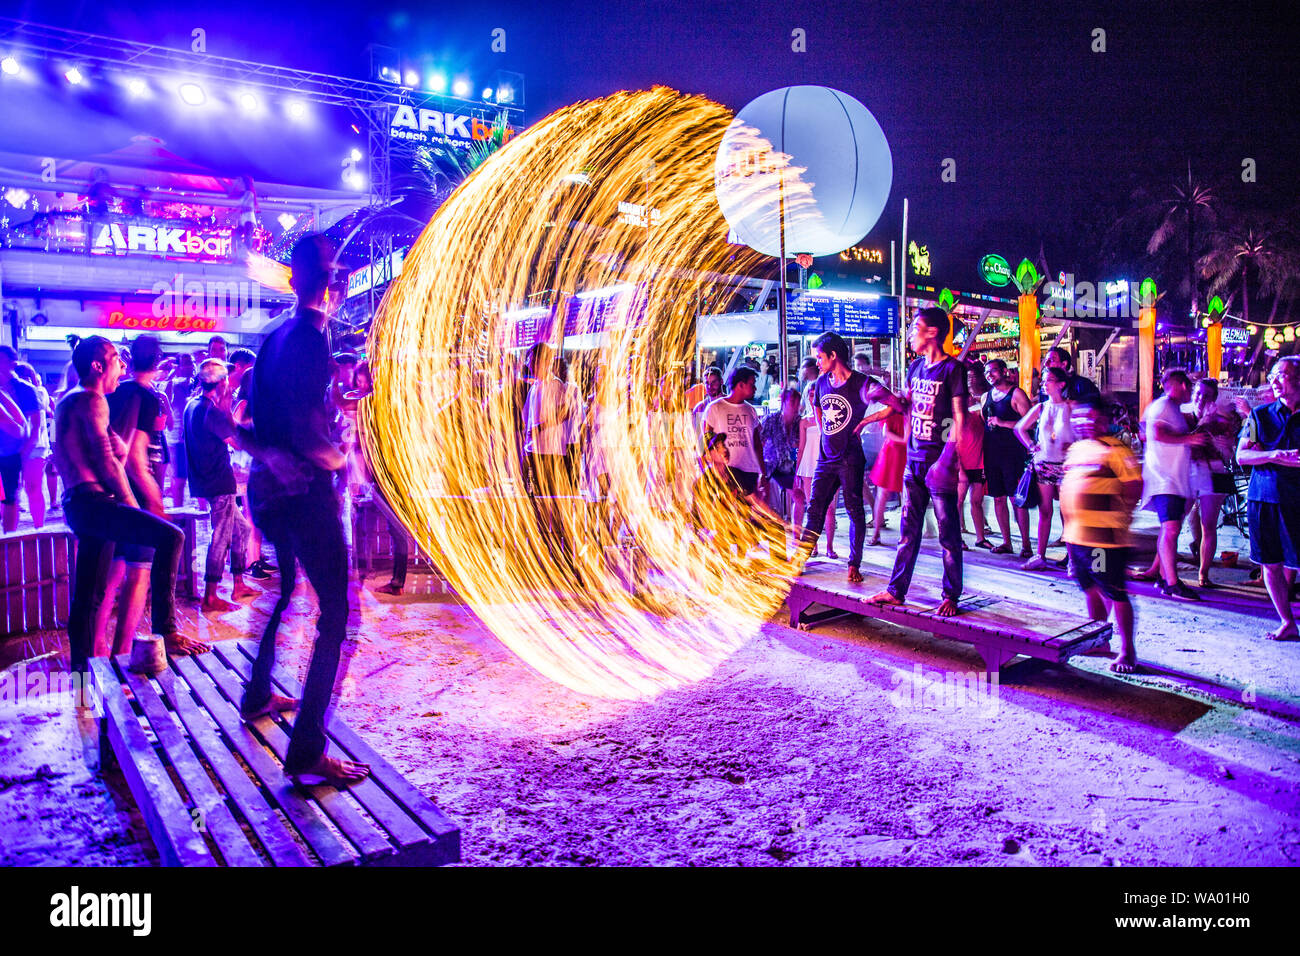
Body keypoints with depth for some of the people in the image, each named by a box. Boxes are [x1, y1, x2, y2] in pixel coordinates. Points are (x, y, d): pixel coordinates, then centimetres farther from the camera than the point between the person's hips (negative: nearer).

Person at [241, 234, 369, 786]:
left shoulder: (275, 338, 11)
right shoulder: (309, 339, -16)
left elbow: (255, 414, 16)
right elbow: (307, 429, -24)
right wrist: (335, 457, -8)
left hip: (269, 483, 10)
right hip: (304, 487, -10)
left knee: (282, 590, 28)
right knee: (334, 611, -8)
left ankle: (258, 696, 44)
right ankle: (306, 754, -9)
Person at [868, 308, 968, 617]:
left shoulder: (952, 369, -8)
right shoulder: (916, 367, 13)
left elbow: (960, 417, -12)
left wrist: (946, 458, -18)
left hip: (939, 461, -7)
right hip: (914, 460, 7)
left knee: (948, 533, 2)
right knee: (908, 530, 11)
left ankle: (951, 596, 11)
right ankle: (896, 590, 17)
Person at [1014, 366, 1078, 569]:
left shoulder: (1071, 408, -1)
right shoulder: (1041, 408, 10)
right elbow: (1020, 428, 20)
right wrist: (1031, 446, 10)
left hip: (1064, 464, -3)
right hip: (1042, 463, 3)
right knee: (1044, 511, 6)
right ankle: (1040, 556, 10)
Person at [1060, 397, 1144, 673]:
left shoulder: (1115, 450, -11)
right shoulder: (1075, 449, 15)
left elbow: (1135, 486, -14)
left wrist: (1119, 513, -11)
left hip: (1104, 538, -8)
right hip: (1076, 535, 8)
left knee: (1115, 593, -2)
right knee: (1091, 590, 19)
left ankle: (1127, 650, 9)